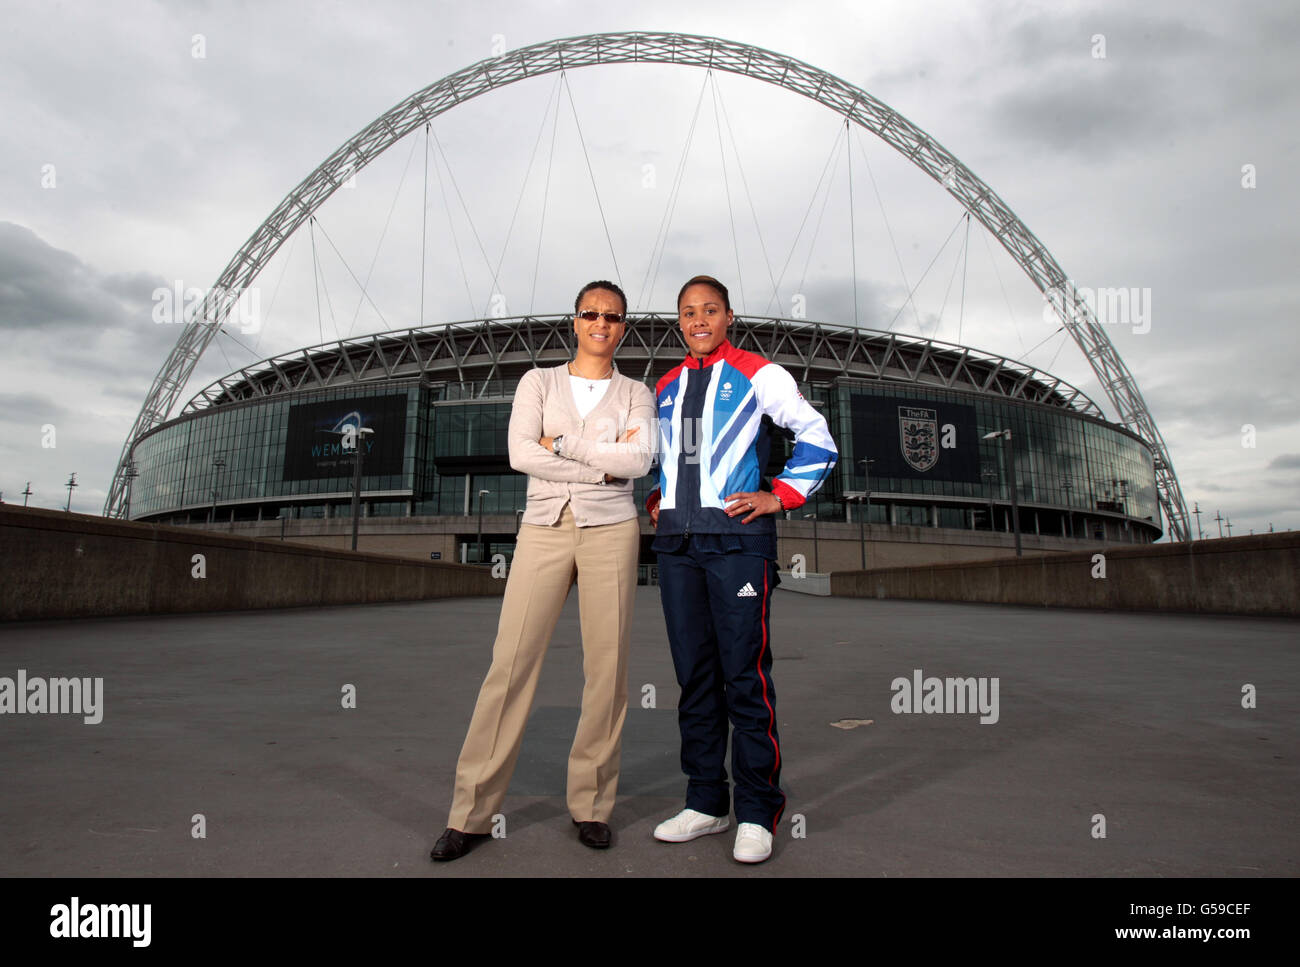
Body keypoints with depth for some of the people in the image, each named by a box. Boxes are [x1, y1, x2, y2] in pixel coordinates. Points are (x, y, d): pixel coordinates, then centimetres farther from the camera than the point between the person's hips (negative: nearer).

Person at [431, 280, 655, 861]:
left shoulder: (635, 394, 12)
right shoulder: (539, 382, 11)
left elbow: (639, 460, -7)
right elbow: (521, 454, -5)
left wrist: (563, 443, -6)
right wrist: (603, 465, -6)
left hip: (610, 530, 1)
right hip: (544, 529, 0)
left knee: (606, 668, 1)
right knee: (511, 665, -4)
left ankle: (591, 805, 16)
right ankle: (472, 812, 7)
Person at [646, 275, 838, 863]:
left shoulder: (757, 374, 5)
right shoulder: (666, 388, 20)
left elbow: (817, 439, 4)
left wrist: (781, 496, -4)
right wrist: (655, 499, 15)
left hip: (736, 537, -5)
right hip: (676, 543, 5)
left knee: (744, 674, -4)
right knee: (694, 675, 8)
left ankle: (757, 813, 9)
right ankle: (706, 803, 20)